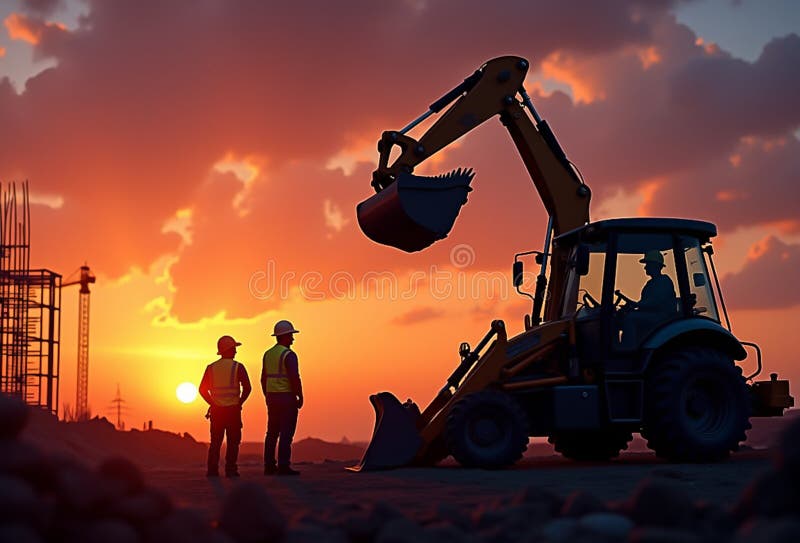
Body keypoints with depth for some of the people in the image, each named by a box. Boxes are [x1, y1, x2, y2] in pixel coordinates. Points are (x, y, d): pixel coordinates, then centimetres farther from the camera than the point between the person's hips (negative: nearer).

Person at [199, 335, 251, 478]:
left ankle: (212, 470, 3)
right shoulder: (238, 367, -6)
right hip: (233, 410, -3)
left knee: (215, 442, 8)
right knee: (233, 442, 2)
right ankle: (230, 470, -3)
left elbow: (202, 389, 5)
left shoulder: (211, 368, 5)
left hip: (216, 410, 3)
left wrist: (213, 403, 13)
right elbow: (247, 388, -11)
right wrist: (240, 403, 3)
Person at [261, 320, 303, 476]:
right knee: (286, 433, -6)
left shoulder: (268, 354, 11)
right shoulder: (289, 355, -13)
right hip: (287, 398, -7)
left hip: (272, 398, 7)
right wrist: (300, 397, -11)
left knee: (272, 433, 11)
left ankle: (269, 466, 11)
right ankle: (283, 466, -8)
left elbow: (264, 379, 14)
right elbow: (294, 378, -20)